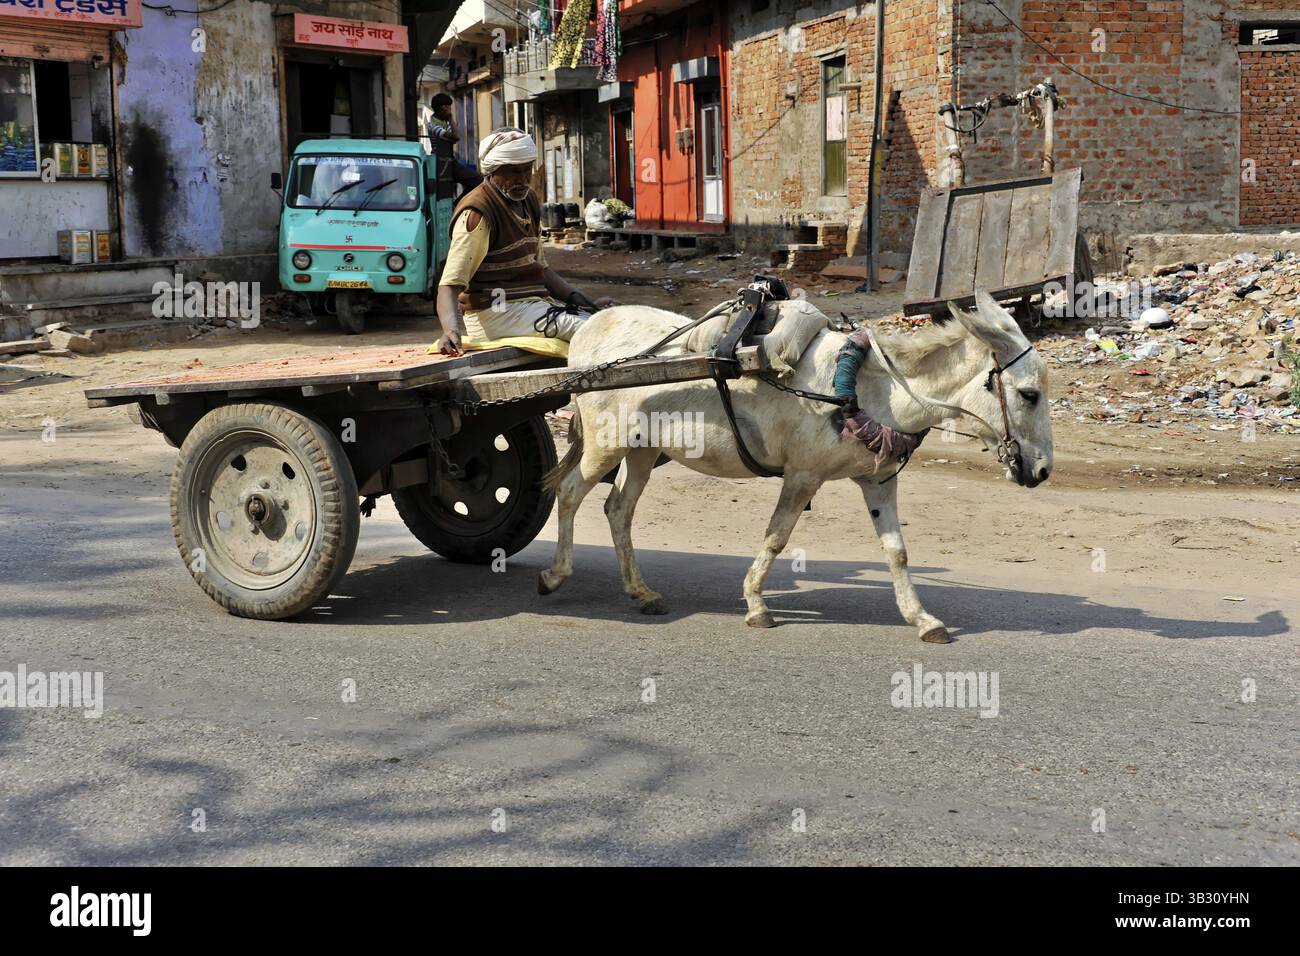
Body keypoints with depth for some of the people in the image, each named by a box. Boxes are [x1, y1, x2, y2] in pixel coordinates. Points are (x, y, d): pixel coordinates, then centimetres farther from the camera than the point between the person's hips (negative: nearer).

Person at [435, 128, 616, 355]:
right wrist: (451, 330, -41)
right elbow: (449, 284, -21)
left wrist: (589, 302, 10)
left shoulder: (528, 202, 16)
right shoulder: (477, 214, -13)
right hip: (497, 311, -9)